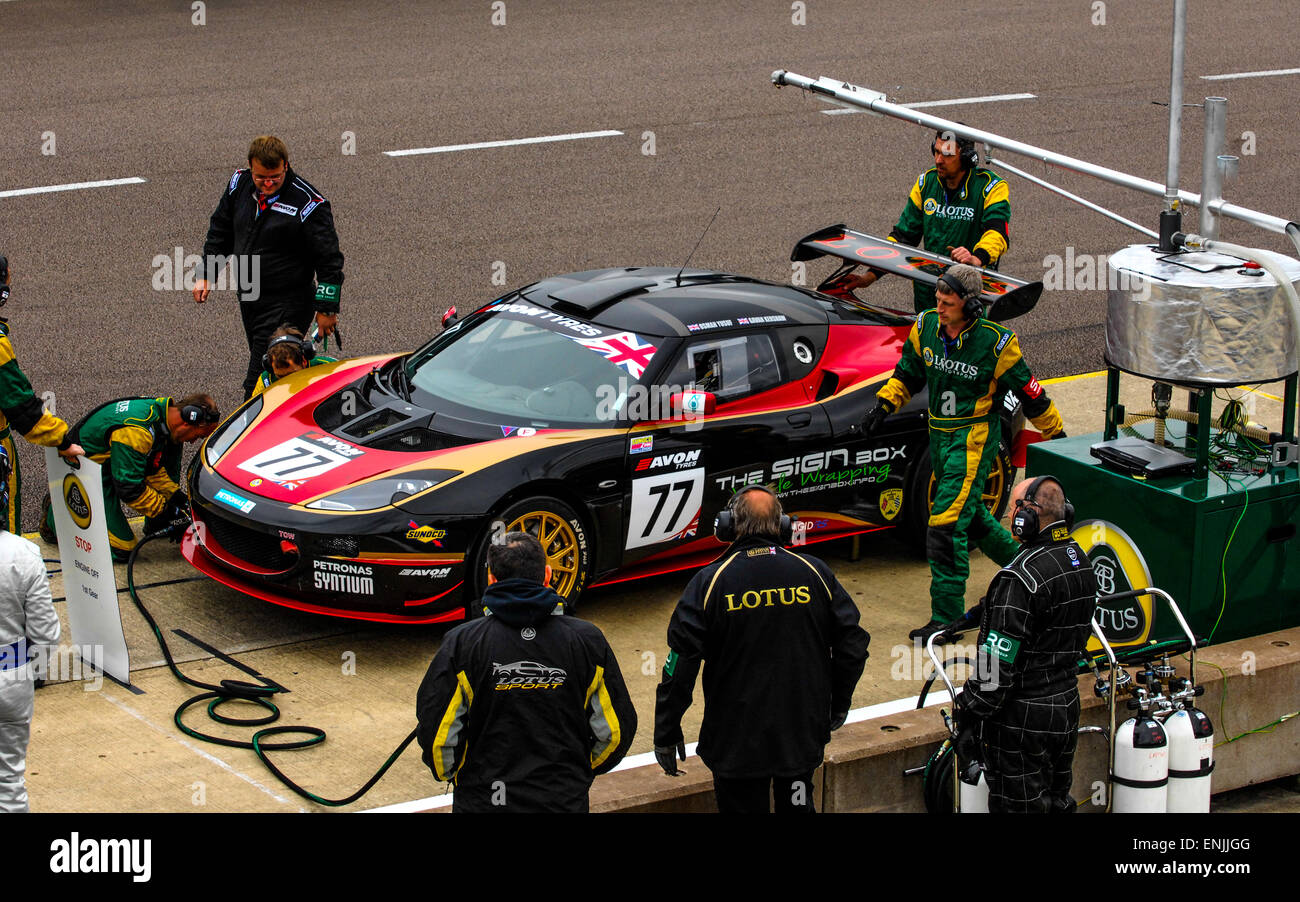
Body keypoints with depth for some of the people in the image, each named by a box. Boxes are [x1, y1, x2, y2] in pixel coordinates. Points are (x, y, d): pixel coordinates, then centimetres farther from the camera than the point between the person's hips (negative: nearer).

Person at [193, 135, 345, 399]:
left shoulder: (308, 204, -17)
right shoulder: (239, 184, 0)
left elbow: (329, 261, -11)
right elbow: (220, 230, 17)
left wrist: (326, 309, -11)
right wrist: (206, 274, 16)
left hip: (288, 304, -7)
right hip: (248, 297, 7)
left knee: (259, 384, -12)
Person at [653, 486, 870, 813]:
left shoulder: (709, 582, -11)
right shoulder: (815, 573, -2)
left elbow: (681, 664, -14)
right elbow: (852, 644, 2)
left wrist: (666, 734, -5)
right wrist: (838, 705, 17)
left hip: (736, 744, -3)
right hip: (803, 734, 3)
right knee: (796, 804, 21)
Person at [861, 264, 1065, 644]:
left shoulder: (994, 341, -17)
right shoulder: (926, 326, -3)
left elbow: (1029, 392, -6)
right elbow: (908, 371, 15)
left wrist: (1055, 433, 3)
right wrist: (885, 403, 2)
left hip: (974, 439, -7)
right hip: (939, 435, 7)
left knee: (947, 524, -13)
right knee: (971, 516, 22)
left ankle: (946, 619, -7)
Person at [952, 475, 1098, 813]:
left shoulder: (1021, 576, -24)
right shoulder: (1081, 560, 4)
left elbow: (998, 662, -24)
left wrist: (969, 718, -15)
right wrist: (981, 612, 21)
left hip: (1023, 718, -9)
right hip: (1067, 706, 9)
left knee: (1020, 806, 0)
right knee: (1057, 801, 20)